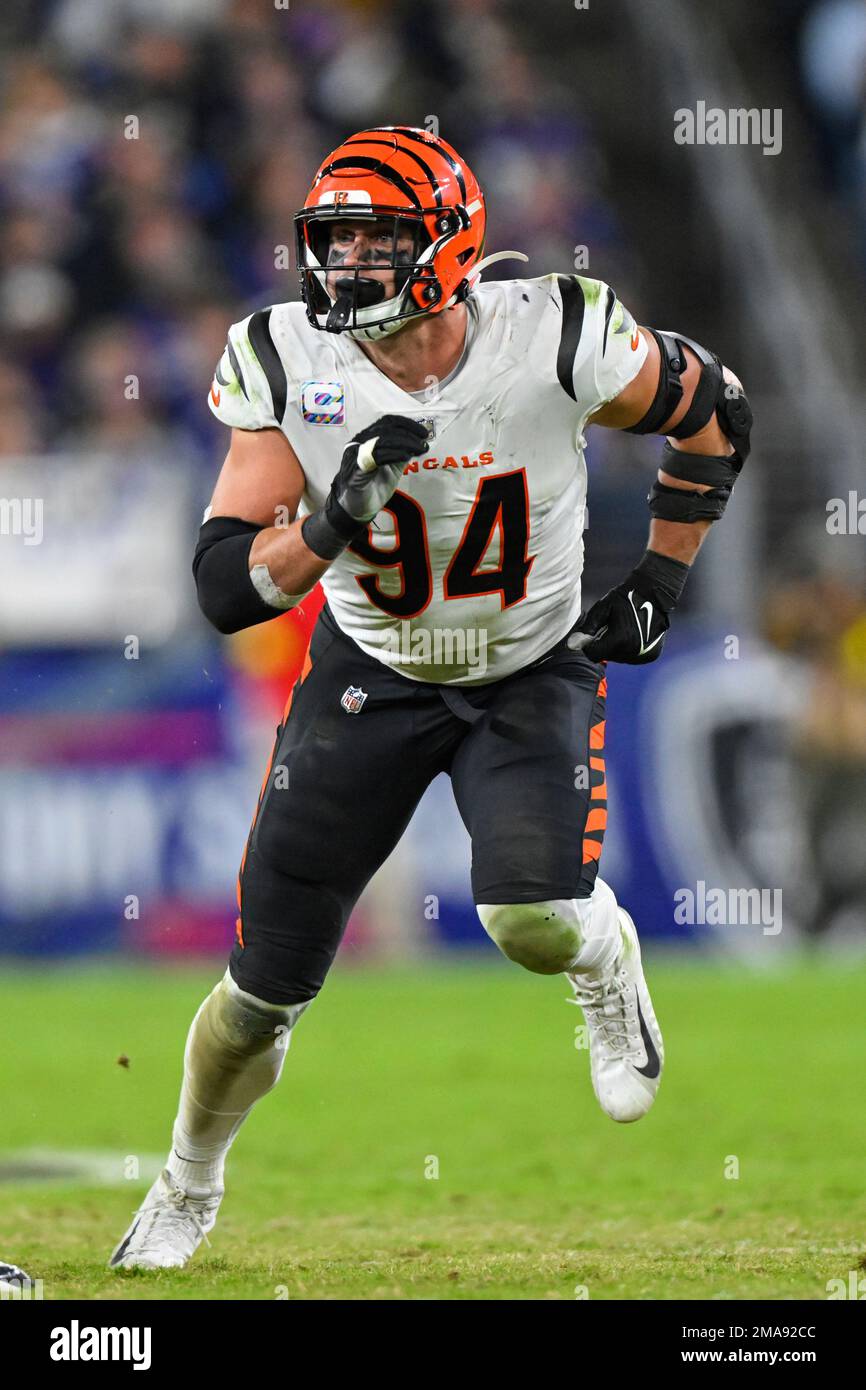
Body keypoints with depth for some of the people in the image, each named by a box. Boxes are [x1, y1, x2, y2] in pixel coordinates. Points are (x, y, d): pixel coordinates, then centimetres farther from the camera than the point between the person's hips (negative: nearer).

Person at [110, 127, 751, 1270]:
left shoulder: (555, 340, -24)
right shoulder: (287, 368, -20)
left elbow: (715, 413, -4)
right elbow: (227, 589, -21)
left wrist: (659, 585, -4)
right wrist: (335, 518, -38)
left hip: (533, 672, -1)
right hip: (370, 673, 1)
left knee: (534, 918, -27)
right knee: (265, 988, 3)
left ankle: (609, 967, 12)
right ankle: (188, 1187, 32)